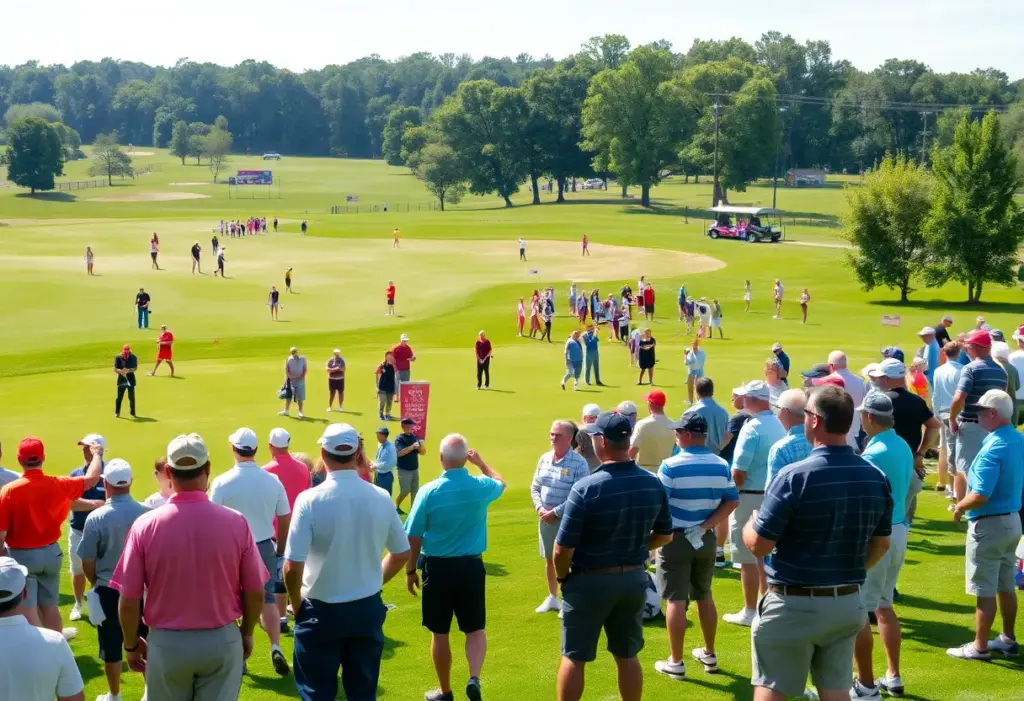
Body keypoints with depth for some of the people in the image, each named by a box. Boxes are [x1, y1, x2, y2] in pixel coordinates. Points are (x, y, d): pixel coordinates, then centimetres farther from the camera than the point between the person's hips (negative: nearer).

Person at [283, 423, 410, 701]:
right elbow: (401, 554, 8)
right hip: (368, 609, 3)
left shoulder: (310, 500, -17)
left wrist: (297, 604, -2)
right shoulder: (381, 499, -4)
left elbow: (292, 568, -19)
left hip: (322, 612, -3)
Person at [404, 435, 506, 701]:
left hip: (438, 567, -1)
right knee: (475, 628, 14)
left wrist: (411, 571, 5)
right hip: (471, 566, 2)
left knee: (439, 632, 12)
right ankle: (474, 678, -8)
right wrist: (480, 463, 29)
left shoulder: (429, 491, -14)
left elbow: (414, 537, -8)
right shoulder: (481, 487, -7)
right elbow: (501, 483, 20)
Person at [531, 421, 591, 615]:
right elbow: (535, 487, 9)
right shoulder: (544, 459, 5)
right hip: (546, 519, 6)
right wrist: (540, 508, -8)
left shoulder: (579, 464, -15)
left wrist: (555, 512, -18)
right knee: (549, 560, 18)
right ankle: (552, 598, 34)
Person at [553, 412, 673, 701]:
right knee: (627, 656, 17)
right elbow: (665, 536, 8)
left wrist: (562, 577, 0)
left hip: (590, 581, -5)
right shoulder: (654, 484, -5)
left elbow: (563, 548, -19)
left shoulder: (586, 488, -22)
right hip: (634, 579, 5)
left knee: (573, 658, 9)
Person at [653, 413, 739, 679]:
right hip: (706, 539, 5)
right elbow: (732, 501, 0)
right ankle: (709, 654, 28)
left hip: (675, 539, -5)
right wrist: (704, 527, -6)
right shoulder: (721, 465, 1)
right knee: (705, 597, 18)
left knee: (676, 600, 0)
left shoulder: (671, 466, -15)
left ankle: (675, 662, 4)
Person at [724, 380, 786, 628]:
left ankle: (750, 612, 6)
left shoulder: (752, 428, -19)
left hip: (749, 497, -8)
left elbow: (738, 472, -20)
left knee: (748, 558, 0)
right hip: (772, 495, 8)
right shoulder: (778, 425, 5)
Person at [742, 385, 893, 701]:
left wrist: (750, 524, 6)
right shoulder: (875, 477, -1)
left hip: (793, 605, -5)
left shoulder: (795, 476, -20)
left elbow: (758, 545, -16)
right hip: (848, 604, 6)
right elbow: (880, 545, 11)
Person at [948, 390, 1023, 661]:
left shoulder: (992, 449, -25)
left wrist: (960, 507, -11)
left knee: (985, 591, 0)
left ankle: (980, 647, 7)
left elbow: (981, 496, -29)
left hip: (989, 524, -9)